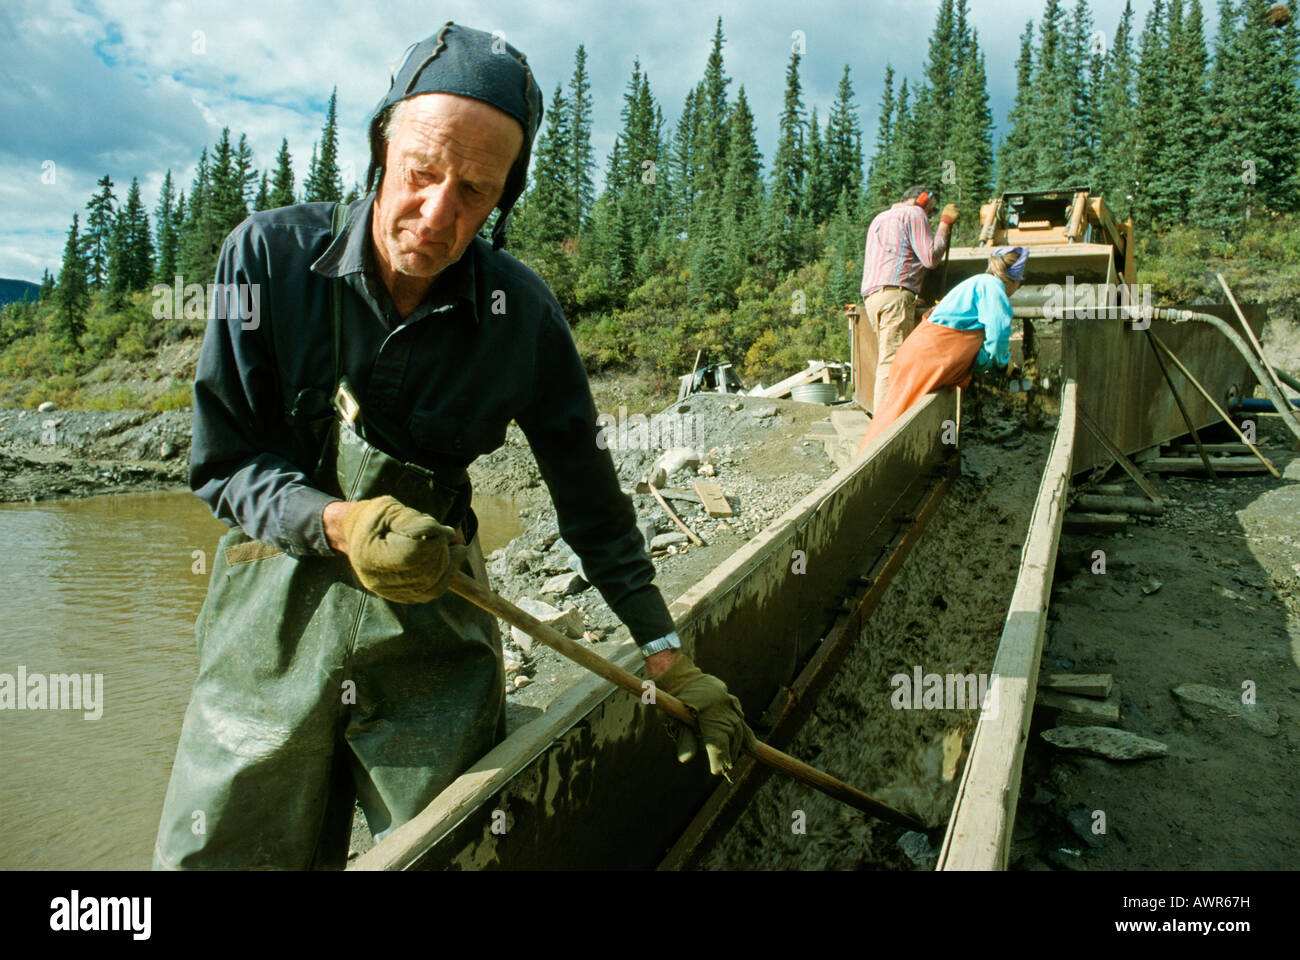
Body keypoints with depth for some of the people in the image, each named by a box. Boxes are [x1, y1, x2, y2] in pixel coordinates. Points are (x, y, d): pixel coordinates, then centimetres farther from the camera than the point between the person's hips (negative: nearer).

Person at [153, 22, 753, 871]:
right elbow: (222, 464, -5)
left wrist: (672, 660, -2)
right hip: (278, 614, 0)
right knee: (218, 852, 8)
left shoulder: (522, 313, -9)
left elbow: (591, 497, -2)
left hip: (437, 625, 1)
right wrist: (340, 523, -25)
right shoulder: (271, 255, -10)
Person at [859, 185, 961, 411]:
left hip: (872, 295, 9)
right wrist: (945, 223, 8)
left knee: (885, 360, 3)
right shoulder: (914, 213, 6)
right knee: (893, 361, -15)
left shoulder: (880, 218, 33)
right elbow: (930, 258, -2)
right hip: (895, 293, -9)